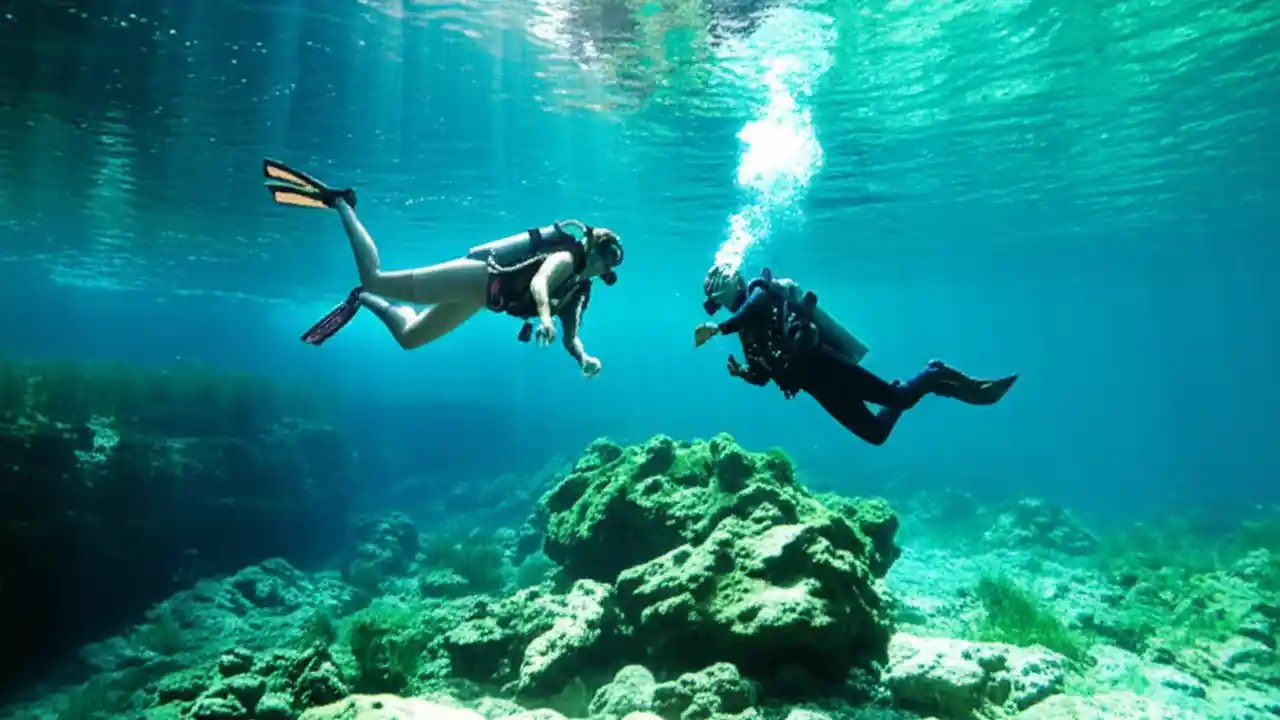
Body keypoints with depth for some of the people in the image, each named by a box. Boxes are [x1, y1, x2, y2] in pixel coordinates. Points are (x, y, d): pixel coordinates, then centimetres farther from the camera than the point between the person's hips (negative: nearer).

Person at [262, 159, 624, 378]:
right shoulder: (567, 256, -12)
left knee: (408, 337, 15)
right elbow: (538, 283, -33)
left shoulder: (580, 289, 11)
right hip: (477, 276, -8)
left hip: (482, 294, 8)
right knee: (376, 278, -7)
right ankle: (338, 202, 8)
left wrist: (584, 357, -14)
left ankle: (362, 300, 33)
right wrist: (544, 316, -52)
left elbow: (571, 337, 7)